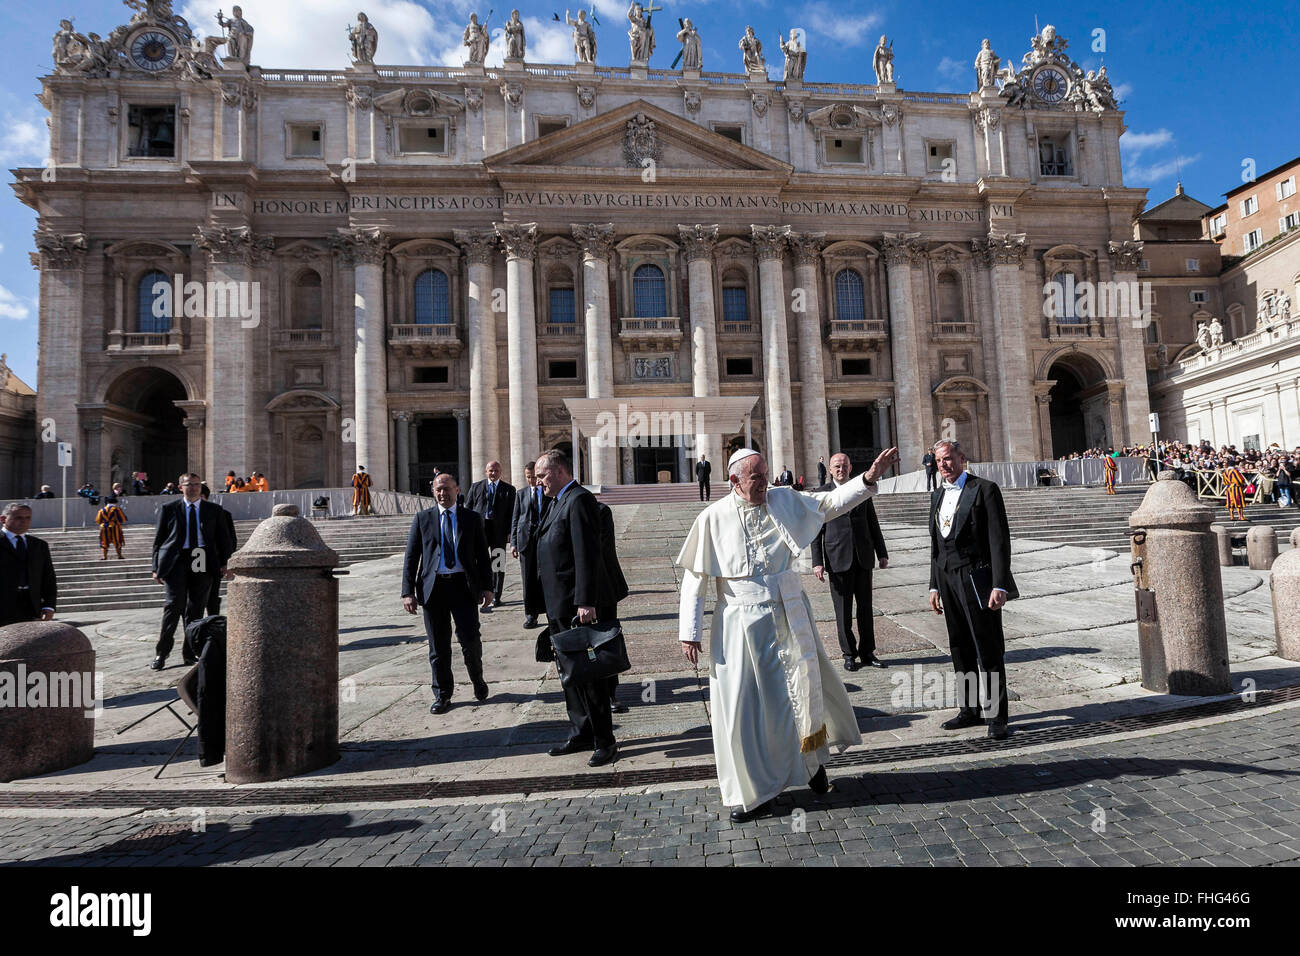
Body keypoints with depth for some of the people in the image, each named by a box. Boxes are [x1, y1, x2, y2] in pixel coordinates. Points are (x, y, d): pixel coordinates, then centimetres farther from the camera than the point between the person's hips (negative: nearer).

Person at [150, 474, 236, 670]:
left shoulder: (214, 510, 13)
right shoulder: (169, 509, 11)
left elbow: (223, 538, 11)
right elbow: (159, 539, 10)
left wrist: (225, 563, 0)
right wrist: (157, 567, 4)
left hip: (203, 564, 2)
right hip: (176, 561, -1)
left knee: (196, 609, 4)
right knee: (175, 604, -10)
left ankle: (189, 653, 13)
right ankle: (161, 653, 1)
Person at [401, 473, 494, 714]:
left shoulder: (472, 519, 9)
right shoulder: (423, 518, 9)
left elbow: (483, 556, 9)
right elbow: (411, 557, 6)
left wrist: (487, 587, -1)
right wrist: (408, 591, -3)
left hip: (463, 585, -1)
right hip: (433, 586, 1)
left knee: (469, 638, -7)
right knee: (438, 645, 6)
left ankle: (477, 678, 22)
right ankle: (442, 694, 21)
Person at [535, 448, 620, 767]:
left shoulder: (579, 500, -14)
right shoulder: (558, 502, 16)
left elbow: (587, 555, -22)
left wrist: (585, 602, -25)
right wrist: (552, 605, 17)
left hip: (579, 606, -10)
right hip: (561, 607, 10)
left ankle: (605, 741, 11)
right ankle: (581, 733, 29)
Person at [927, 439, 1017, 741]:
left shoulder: (985, 489, -5)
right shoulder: (937, 495, 15)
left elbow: (999, 540, -10)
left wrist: (999, 585, -16)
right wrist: (935, 586, 16)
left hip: (977, 580, -6)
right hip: (948, 580, 6)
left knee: (988, 650, -1)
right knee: (960, 648, 12)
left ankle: (995, 715, 9)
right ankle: (968, 710, 22)